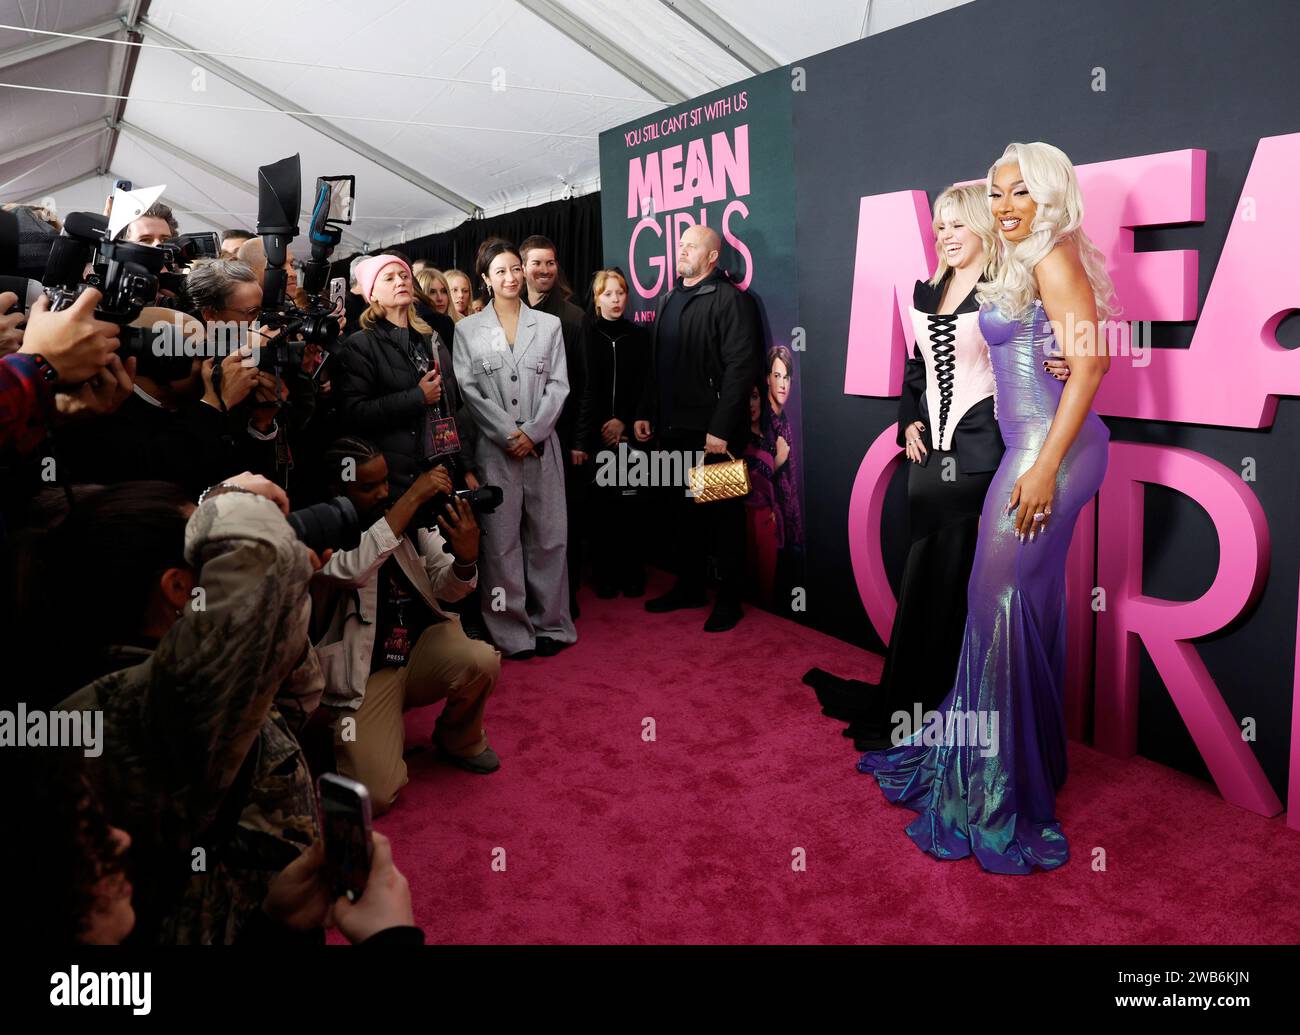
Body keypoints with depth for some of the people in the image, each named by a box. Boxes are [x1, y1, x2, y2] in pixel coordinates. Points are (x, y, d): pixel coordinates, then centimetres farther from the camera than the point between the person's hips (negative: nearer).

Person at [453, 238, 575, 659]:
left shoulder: (548, 325, 10)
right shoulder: (467, 329, 7)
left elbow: (558, 385, 3)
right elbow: (469, 391, -1)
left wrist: (532, 432, -9)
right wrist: (508, 435, -10)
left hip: (542, 446, 1)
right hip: (494, 448, -1)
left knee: (547, 536, 4)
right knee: (501, 539, 0)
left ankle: (551, 624, 14)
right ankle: (511, 631, 8)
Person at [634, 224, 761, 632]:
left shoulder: (729, 299, -9)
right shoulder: (668, 300, 15)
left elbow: (740, 367, -16)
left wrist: (721, 429, -20)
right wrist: (646, 413, 12)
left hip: (714, 433, -7)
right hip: (675, 430, 7)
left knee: (723, 515, 4)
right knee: (686, 511, 15)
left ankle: (729, 599, 15)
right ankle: (689, 587, 29)